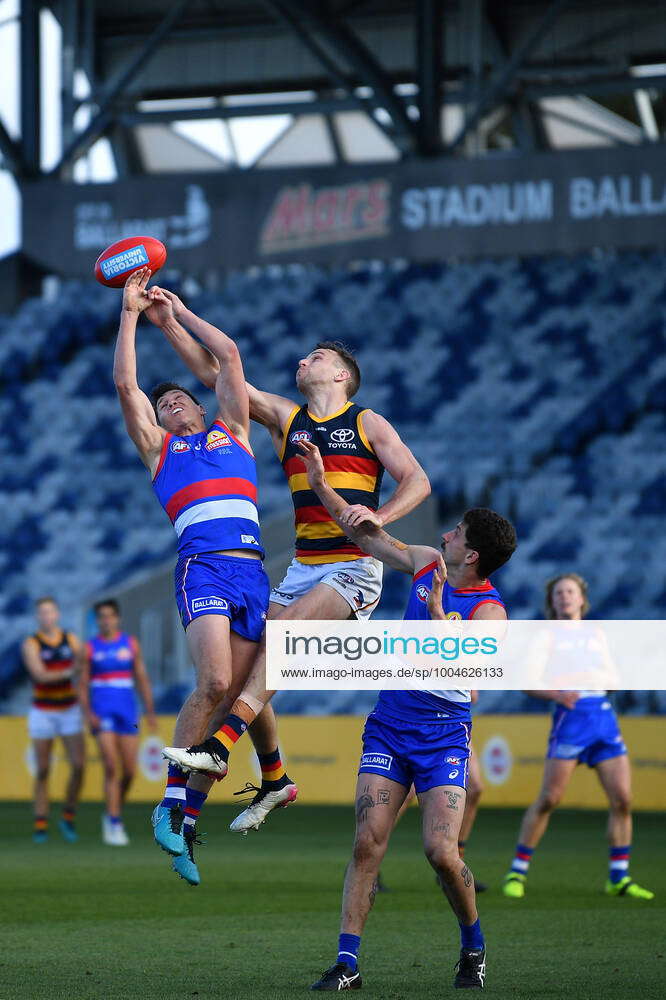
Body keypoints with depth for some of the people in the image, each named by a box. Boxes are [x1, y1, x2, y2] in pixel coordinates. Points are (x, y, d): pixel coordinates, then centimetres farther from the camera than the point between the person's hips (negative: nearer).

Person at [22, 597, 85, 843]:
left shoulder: (71, 640, 3)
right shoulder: (31, 644, -6)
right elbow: (40, 675, -19)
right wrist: (69, 671, -19)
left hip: (69, 712, 2)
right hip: (42, 713, -2)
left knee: (78, 765, -8)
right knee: (43, 770, -1)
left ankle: (68, 818, 9)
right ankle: (40, 825, 5)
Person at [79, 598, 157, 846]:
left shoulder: (131, 644, 9)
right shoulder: (90, 648, 4)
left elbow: (143, 680, 10)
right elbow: (82, 685, 4)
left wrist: (150, 712, 3)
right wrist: (88, 713, -10)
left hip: (127, 713, 3)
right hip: (102, 714, -3)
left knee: (129, 771, 0)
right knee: (111, 767, -15)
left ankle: (112, 814, 24)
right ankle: (114, 825, -15)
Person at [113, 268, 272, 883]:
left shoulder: (232, 430, 27)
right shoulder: (157, 446, 22)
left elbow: (229, 356, 26)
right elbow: (125, 383, 13)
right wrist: (132, 314, 16)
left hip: (253, 569, 3)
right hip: (204, 562, -3)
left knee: (232, 697, -5)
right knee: (214, 684, -21)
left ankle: (184, 819, -2)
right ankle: (172, 803, -10)